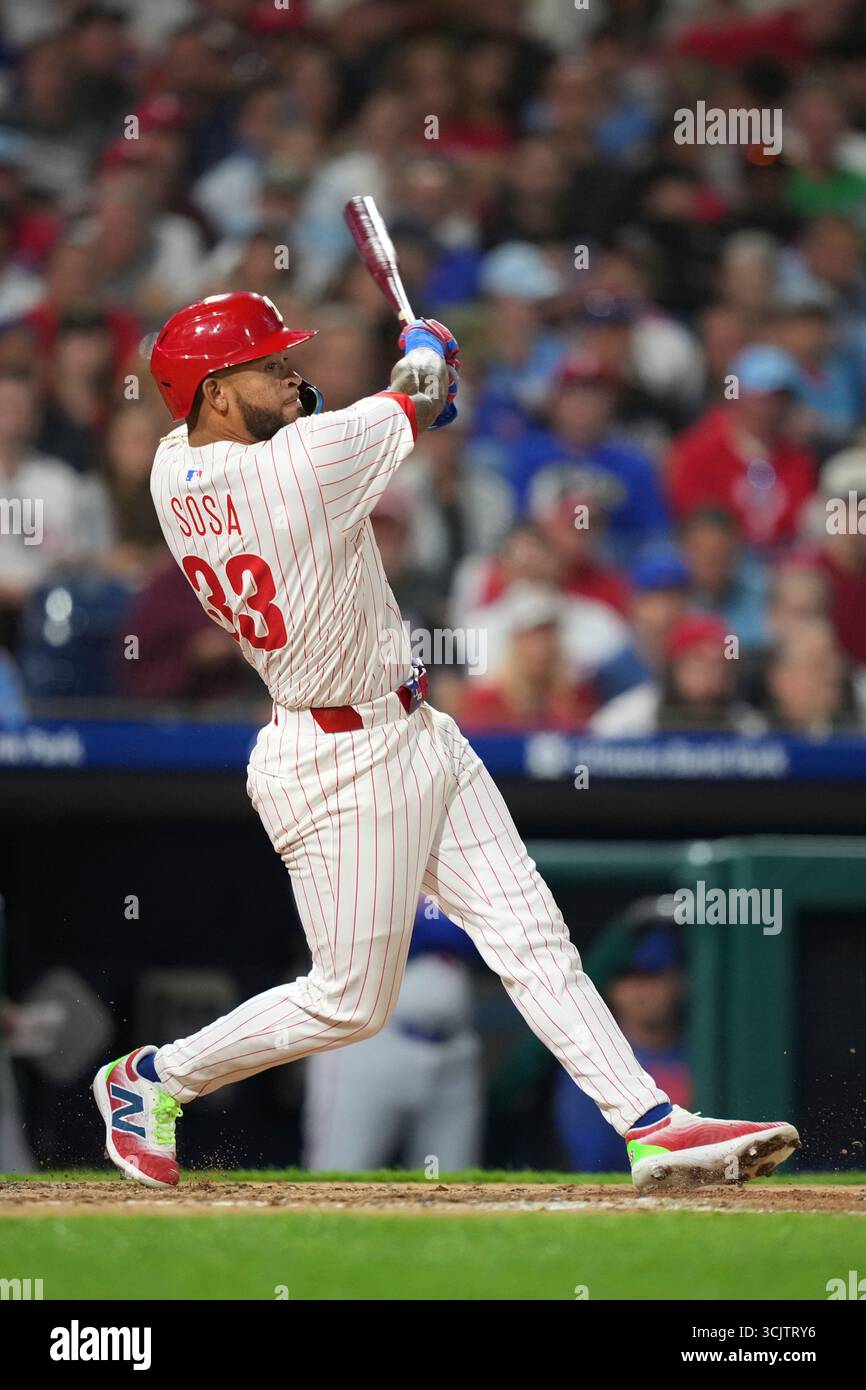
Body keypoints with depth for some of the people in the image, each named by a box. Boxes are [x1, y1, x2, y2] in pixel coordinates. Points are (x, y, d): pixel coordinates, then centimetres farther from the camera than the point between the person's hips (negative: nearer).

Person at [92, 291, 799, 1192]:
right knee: (349, 1005, 4)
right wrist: (426, 351, 14)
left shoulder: (174, 470, -1)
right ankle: (149, 1079, 21)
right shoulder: (297, 462, -26)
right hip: (342, 768, -9)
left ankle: (652, 1126, 1)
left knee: (532, 938, 4)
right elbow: (421, 397, -10)